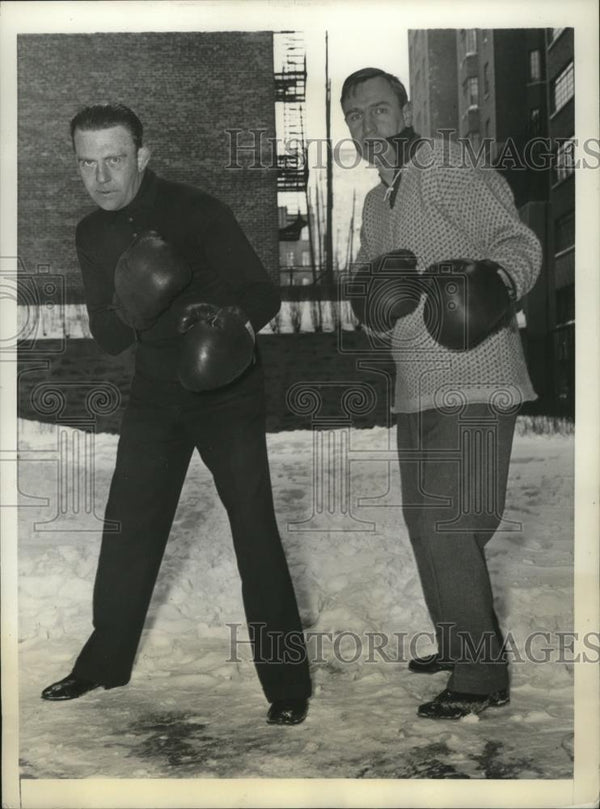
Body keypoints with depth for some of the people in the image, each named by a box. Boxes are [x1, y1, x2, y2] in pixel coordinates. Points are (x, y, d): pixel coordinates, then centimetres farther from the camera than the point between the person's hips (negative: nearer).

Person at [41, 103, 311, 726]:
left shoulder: (197, 211, -14)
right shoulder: (92, 236, 3)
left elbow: (264, 293, -14)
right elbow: (107, 341, 2)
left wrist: (236, 318, -37)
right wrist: (126, 311, -20)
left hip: (226, 389, -5)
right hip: (155, 394, 5)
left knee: (254, 531, -10)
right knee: (126, 528, 9)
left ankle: (287, 683, 1)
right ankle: (105, 661, 26)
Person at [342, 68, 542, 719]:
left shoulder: (454, 173, -6)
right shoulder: (376, 204, 18)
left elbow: (518, 241, -17)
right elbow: (373, 324, 18)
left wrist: (497, 279, -38)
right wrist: (373, 305, -6)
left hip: (473, 380, -9)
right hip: (415, 390, 9)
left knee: (446, 524, -12)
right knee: (424, 522, 15)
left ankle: (483, 676, -1)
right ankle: (458, 645, 31)